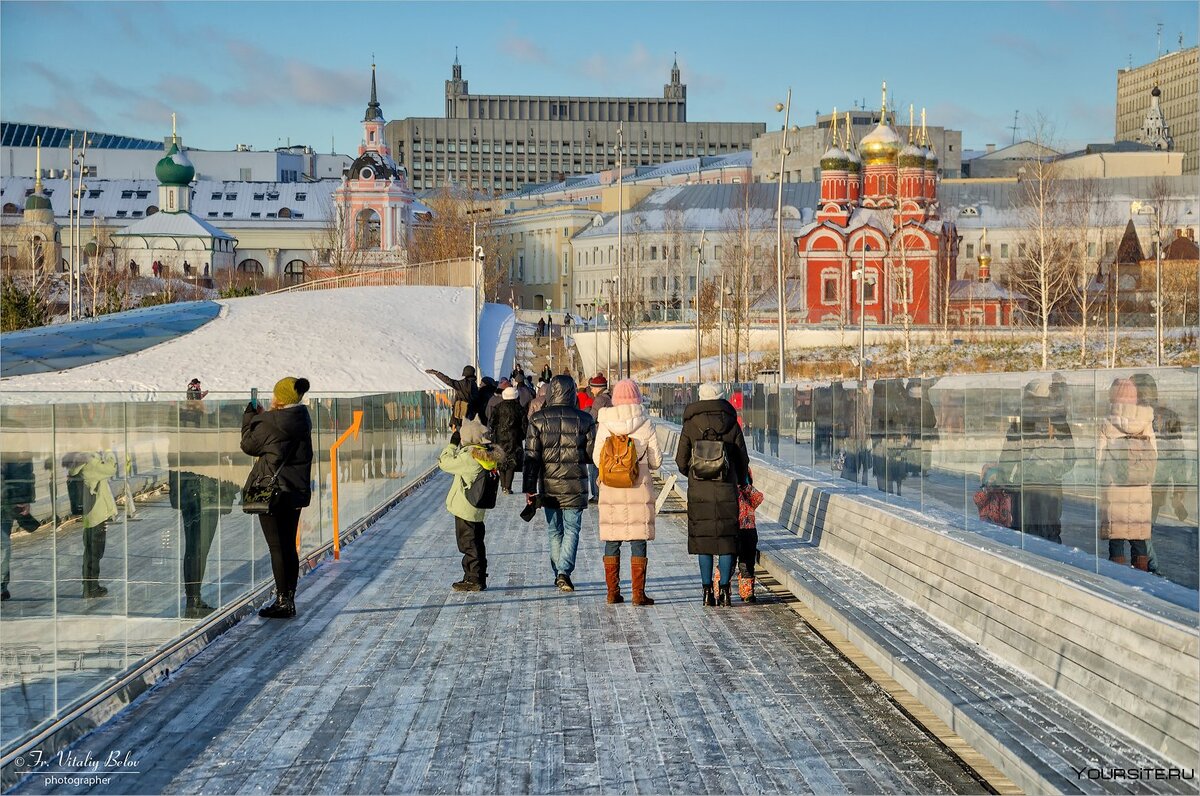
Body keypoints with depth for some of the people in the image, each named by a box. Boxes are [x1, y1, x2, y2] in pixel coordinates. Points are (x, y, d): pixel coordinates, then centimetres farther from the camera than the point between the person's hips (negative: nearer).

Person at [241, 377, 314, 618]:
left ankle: (283, 601, -2)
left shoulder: (272, 422, -18)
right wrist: (260, 416, 15)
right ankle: (290, 599, 18)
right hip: (295, 491, 8)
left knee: (277, 548, -3)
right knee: (289, 547, 13)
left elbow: (249, 444, -3)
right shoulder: (302, 420, 7)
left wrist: (250, 415, 8)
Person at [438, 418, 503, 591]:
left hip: (465, 509, -9)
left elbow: (445, 463, -13)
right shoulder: (488, 453, 3)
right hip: (478, 509, 9)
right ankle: (477, 578, 24)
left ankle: (474, 580, 3)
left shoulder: (468, 457, -22)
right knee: (476, 543, 16)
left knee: (468, 544, -1)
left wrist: (452, 444, -3)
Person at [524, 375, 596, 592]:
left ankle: (558, 572, 19)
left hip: (548, 486, 1)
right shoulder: (584, 420, -4)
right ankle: (564, 571, -13)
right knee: (571, 530, 4)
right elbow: (593, 454, -1)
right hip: (575, 486, -1)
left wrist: (529, 488, -3)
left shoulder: (538, 419, -3)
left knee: (555, 531, 15)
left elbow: (531, 457, -5)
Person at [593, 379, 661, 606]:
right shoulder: (645, 423, -7)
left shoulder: (604, 424, -3)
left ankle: (613, 592, 12)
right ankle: (638, 593, 3)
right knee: (638, 542, 3)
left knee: (611, 542, 9)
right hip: (639, 489, -2)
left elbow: (597, 459, 1)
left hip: (611, 490, 2)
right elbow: (656, 461, -2)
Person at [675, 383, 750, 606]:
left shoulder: (690, 425, -2)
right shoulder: (732, 424, 0)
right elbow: (743, 460, 4)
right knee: (727, 540, 6)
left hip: (699, 490, 0)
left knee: (703, 540, 7)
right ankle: (724, 590, 3)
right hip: (726, 490, 0)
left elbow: (681, 460, 1)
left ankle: (707, 590, 6)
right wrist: (742, 481, 23)